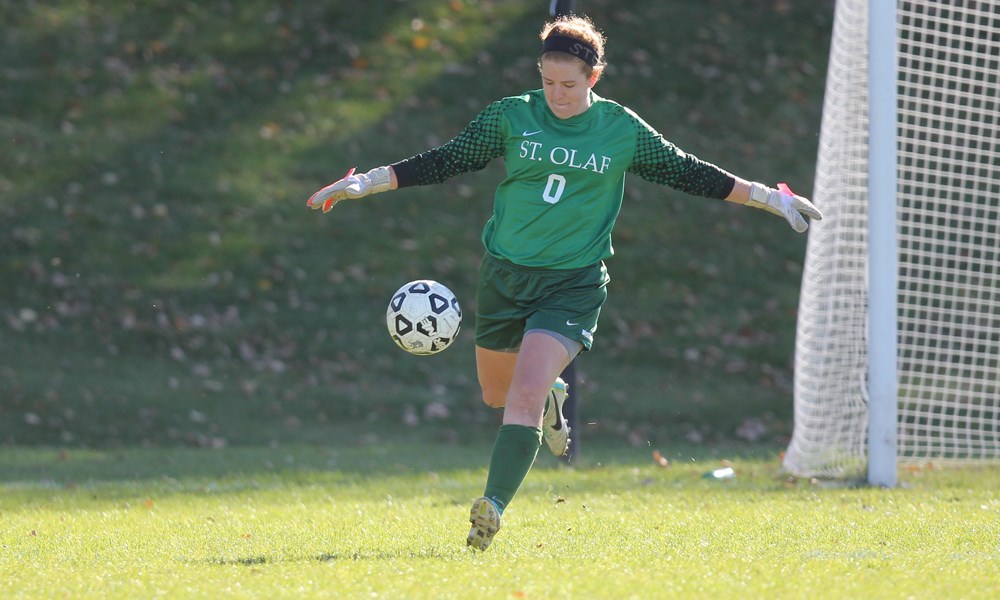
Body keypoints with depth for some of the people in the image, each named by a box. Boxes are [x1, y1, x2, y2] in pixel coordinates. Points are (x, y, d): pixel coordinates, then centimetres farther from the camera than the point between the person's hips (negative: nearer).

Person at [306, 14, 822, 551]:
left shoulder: (623, 130, -2)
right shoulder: (512, 117, -2)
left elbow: (688, 173, 7)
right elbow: (446, 161, 1)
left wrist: (767, 197, 6)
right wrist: (365, 182, -5)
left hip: (573, 284, -3)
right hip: (504, 274, 3)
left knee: (524, 399, -19)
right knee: (497, 394, 16)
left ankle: (492, 508, -22)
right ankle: (550, 397, 50)